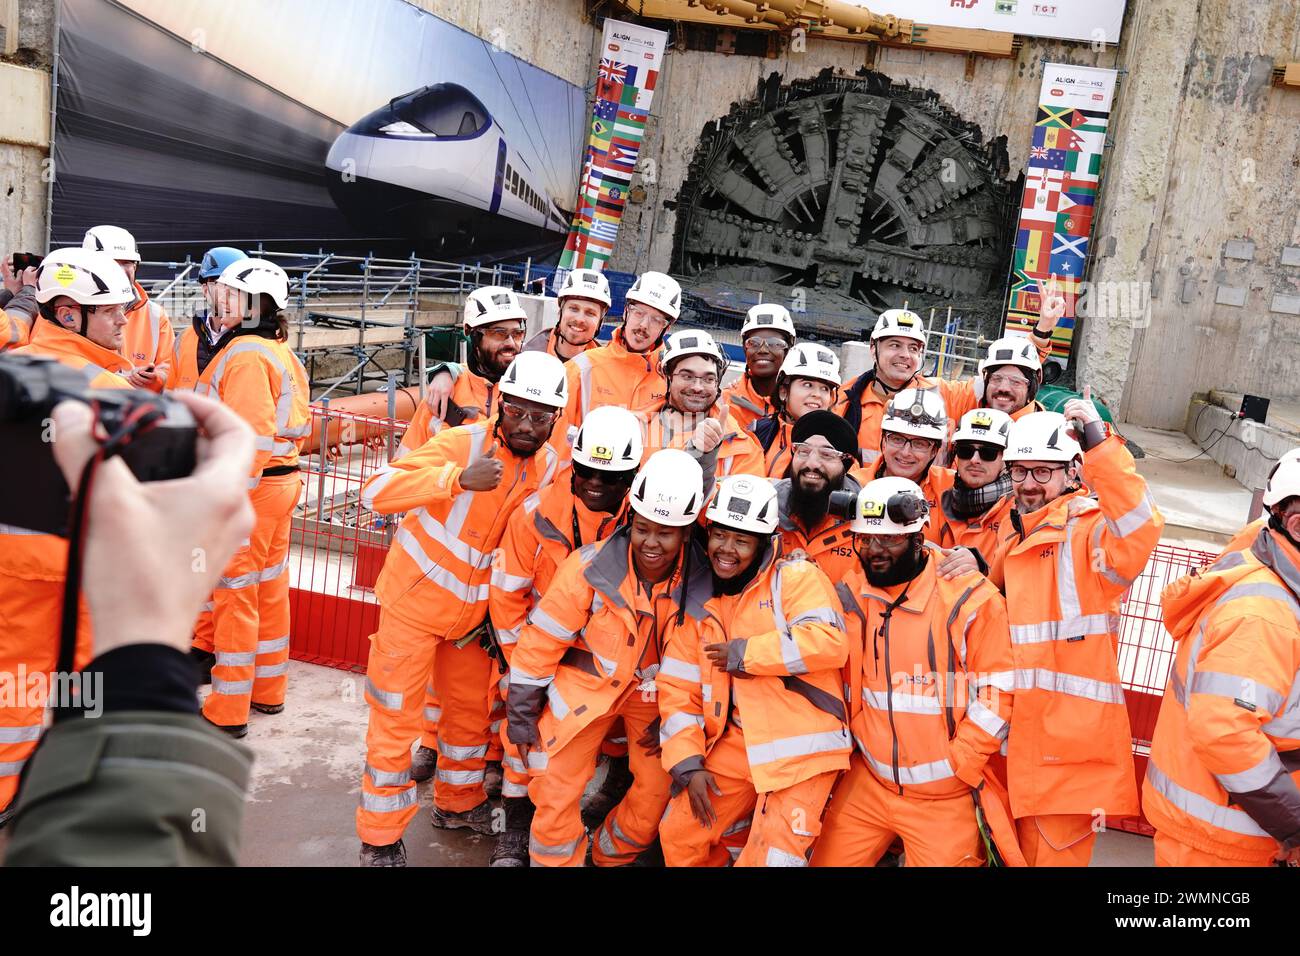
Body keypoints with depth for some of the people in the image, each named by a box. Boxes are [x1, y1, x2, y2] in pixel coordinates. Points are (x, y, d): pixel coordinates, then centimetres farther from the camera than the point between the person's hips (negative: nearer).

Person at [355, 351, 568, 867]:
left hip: (473, 611, 6)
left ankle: (458, 804, 42)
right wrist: (459, 478, -45)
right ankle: (380, 838, 20)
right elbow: (375, 491, -34)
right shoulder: (463, 442, -22)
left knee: (473, 708, 18)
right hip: (415, 600, -5)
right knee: (395, 718, 2)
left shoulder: (551, 468, -4)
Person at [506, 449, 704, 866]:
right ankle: (556, 860, 24)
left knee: (659, 792, 6)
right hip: (588, 682, -2)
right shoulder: (591, 566, -25)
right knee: (556, 791, -3)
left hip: (658, 691, 2)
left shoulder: (704, 583, -21)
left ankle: (609, 856, 34)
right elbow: (542, 640, -15)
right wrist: (521, 714, -8)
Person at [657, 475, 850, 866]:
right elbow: (678, 689, 8)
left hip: (800, 749, -6)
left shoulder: (796, 578, -7)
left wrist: (744, 653, -16)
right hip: (737, 746, 6)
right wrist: (688, 764, -2)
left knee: (769, 858, -11)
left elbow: (829, 643, -24)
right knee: (678, 834, 12)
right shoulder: (701, 601, 8)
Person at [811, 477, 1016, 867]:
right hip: (868, 783, 4)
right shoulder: (850, 593, 1)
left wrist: (954, 768, -11)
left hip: (944, 795, -4)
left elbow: (997, 693, -11)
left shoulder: (970, 598, -13)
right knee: (827, 861, 8)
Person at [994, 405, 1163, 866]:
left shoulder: (1091, 531, -8)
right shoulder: (1012, 535, 15)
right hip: (1014, 730, 7)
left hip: (1068, 737, -7)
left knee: (1054, 853, 5)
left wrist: (1100, 445, -32)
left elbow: (1139, 528, -33)